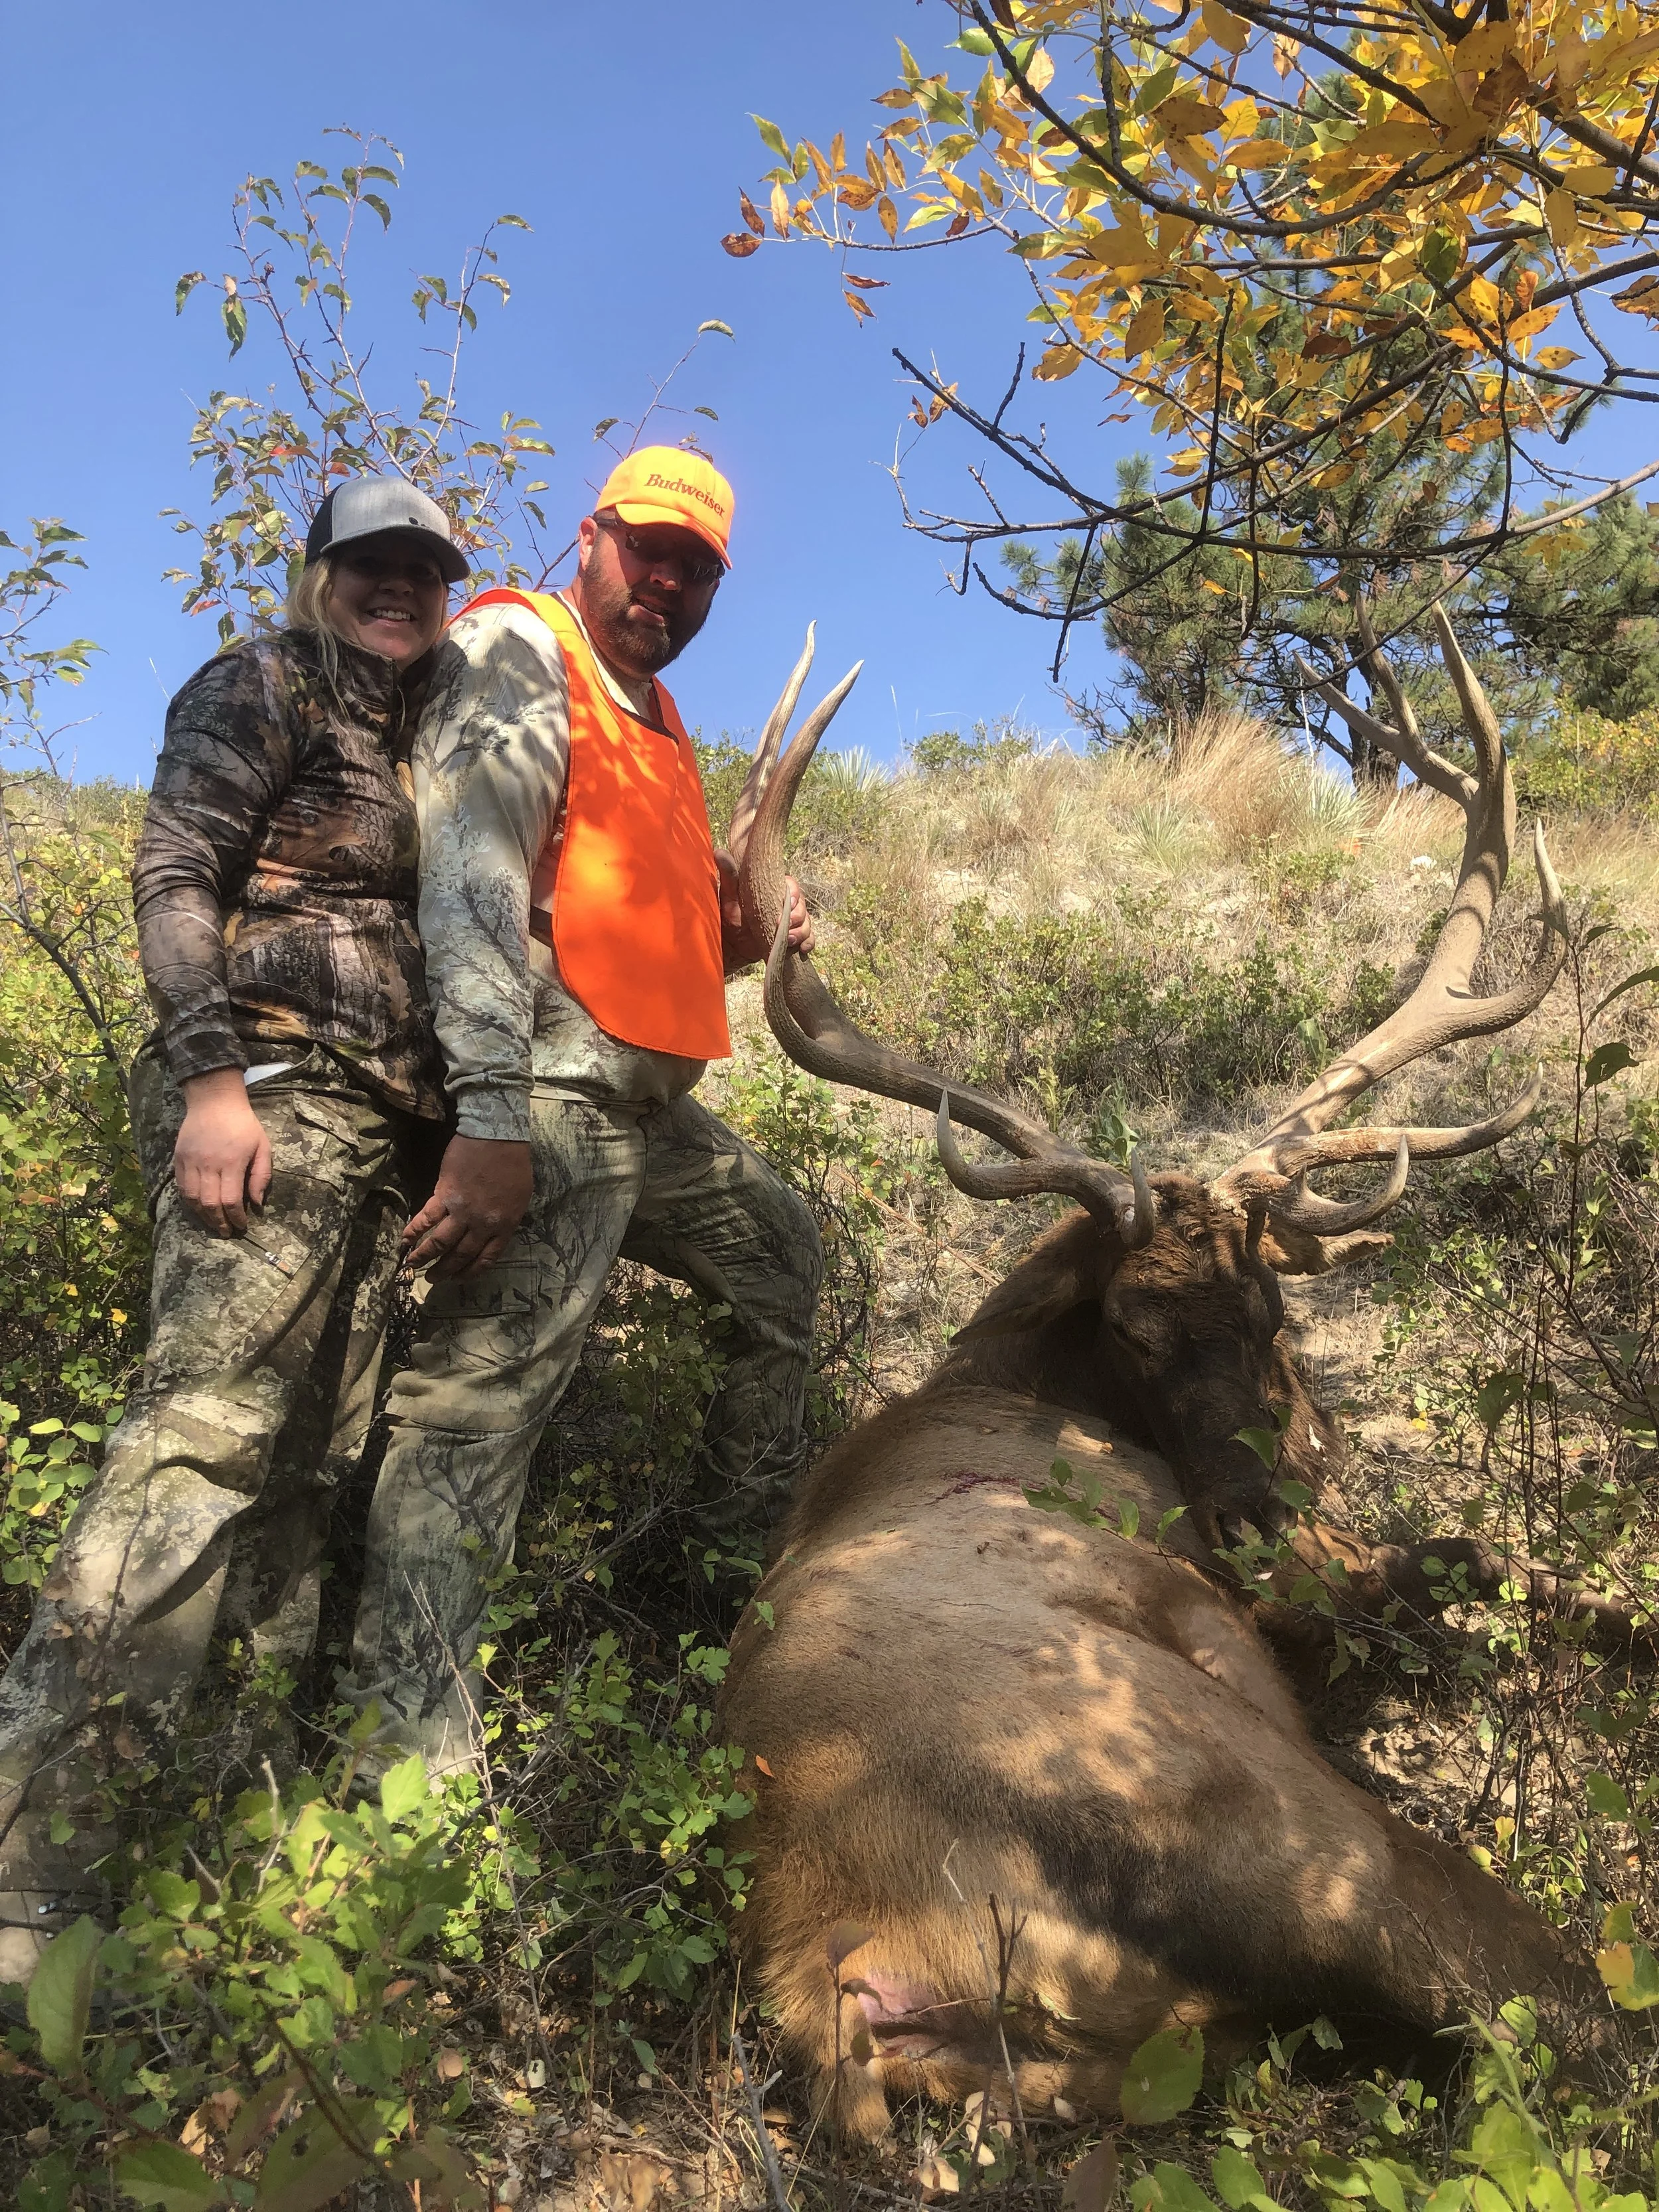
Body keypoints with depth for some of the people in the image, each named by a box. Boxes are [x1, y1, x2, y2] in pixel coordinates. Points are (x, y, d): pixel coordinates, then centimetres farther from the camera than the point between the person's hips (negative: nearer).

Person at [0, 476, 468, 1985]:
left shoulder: (421, 743, 27)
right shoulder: (261, 688, 7)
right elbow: (174, 874, -6)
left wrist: (453, 1131, 20)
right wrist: (211, 1075, -19)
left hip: (389, 1120, 8)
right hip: (276, 1085, -8)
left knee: (312, 1452, 5)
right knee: (207, 1431, -18)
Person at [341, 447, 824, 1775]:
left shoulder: (659, 721, 23)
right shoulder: (517, 650, -4)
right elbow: (470, 876, -18)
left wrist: (749, 927, 7)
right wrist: (492, 1110, -28)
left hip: (657, 1106, 10)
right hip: (554, 1094, -10)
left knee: (785, 1257, 22)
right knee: (477, 1407, -14)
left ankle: (754, 1540, 37)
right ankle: (412, 1749, -8)